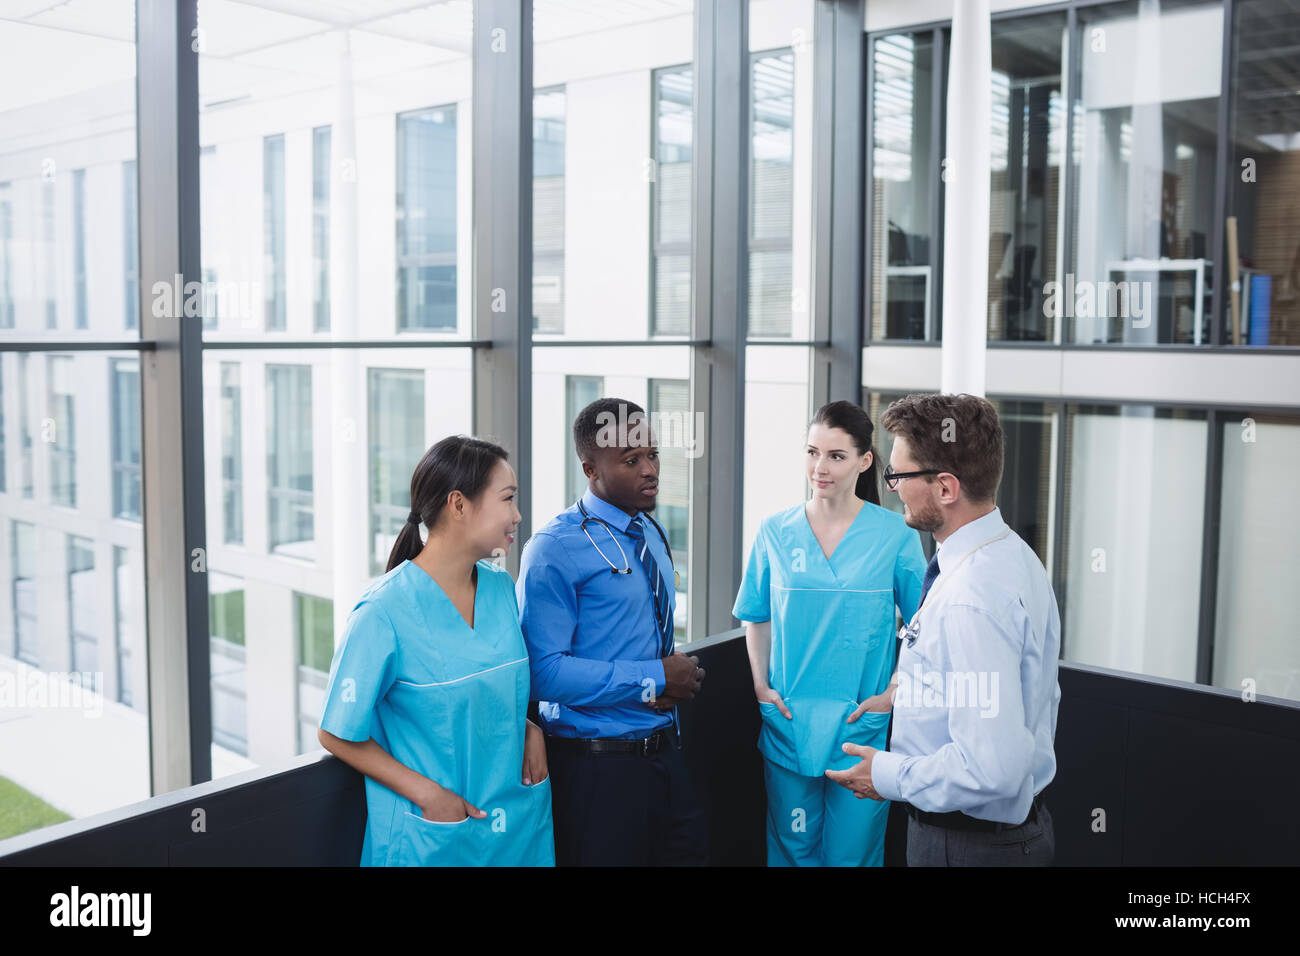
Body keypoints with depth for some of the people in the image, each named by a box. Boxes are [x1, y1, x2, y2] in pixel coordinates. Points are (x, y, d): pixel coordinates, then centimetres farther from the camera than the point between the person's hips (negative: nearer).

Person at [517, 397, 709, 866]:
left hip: (664, 752, 7)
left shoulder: (652, 532, 10)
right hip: (596, 764, -7)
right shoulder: (555, 550, -16)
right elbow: (543, 672, -22)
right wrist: (653, 679, -19)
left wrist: (680, 675, -1)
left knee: (690, 851, 15)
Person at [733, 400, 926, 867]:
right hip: (788, 723, 2)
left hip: (861, 724, -2)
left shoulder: (895, 534, -5)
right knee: (792, 847, 13)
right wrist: (761, 686, 1)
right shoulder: (775, 531, 2)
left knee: (851, 851, 8)